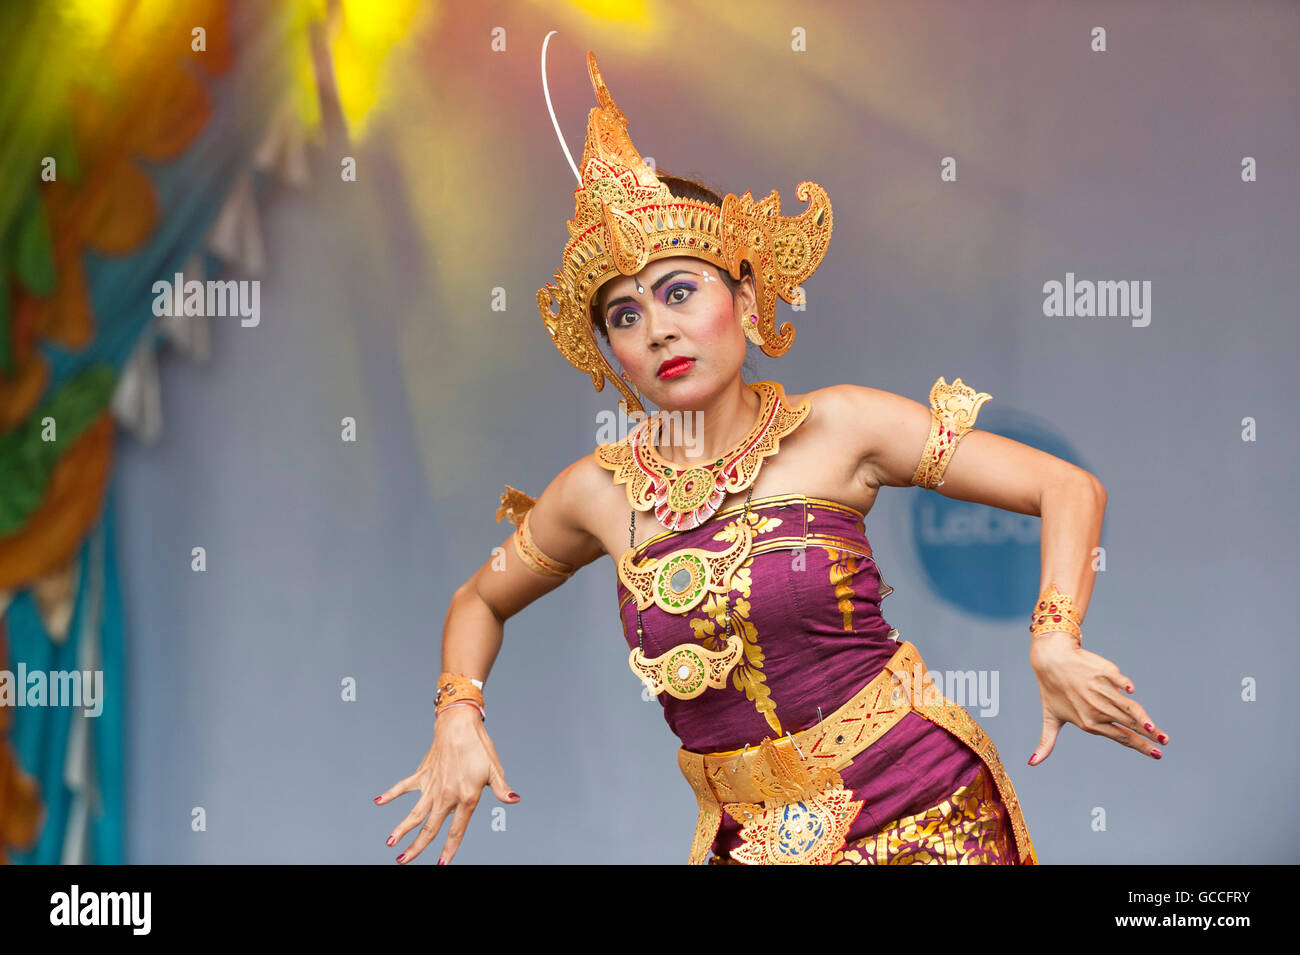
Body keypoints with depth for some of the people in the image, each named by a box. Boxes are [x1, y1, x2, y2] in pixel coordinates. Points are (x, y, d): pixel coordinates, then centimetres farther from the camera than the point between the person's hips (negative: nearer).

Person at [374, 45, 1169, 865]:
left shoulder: (836, 429, -7)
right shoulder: (600, 493, 1)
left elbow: (1071, 489, -5)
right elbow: (482, 600, 20)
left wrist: (1053, 643, -20)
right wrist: (460, 716, 2)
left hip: (927, 813, -3)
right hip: (753, 842, 3)